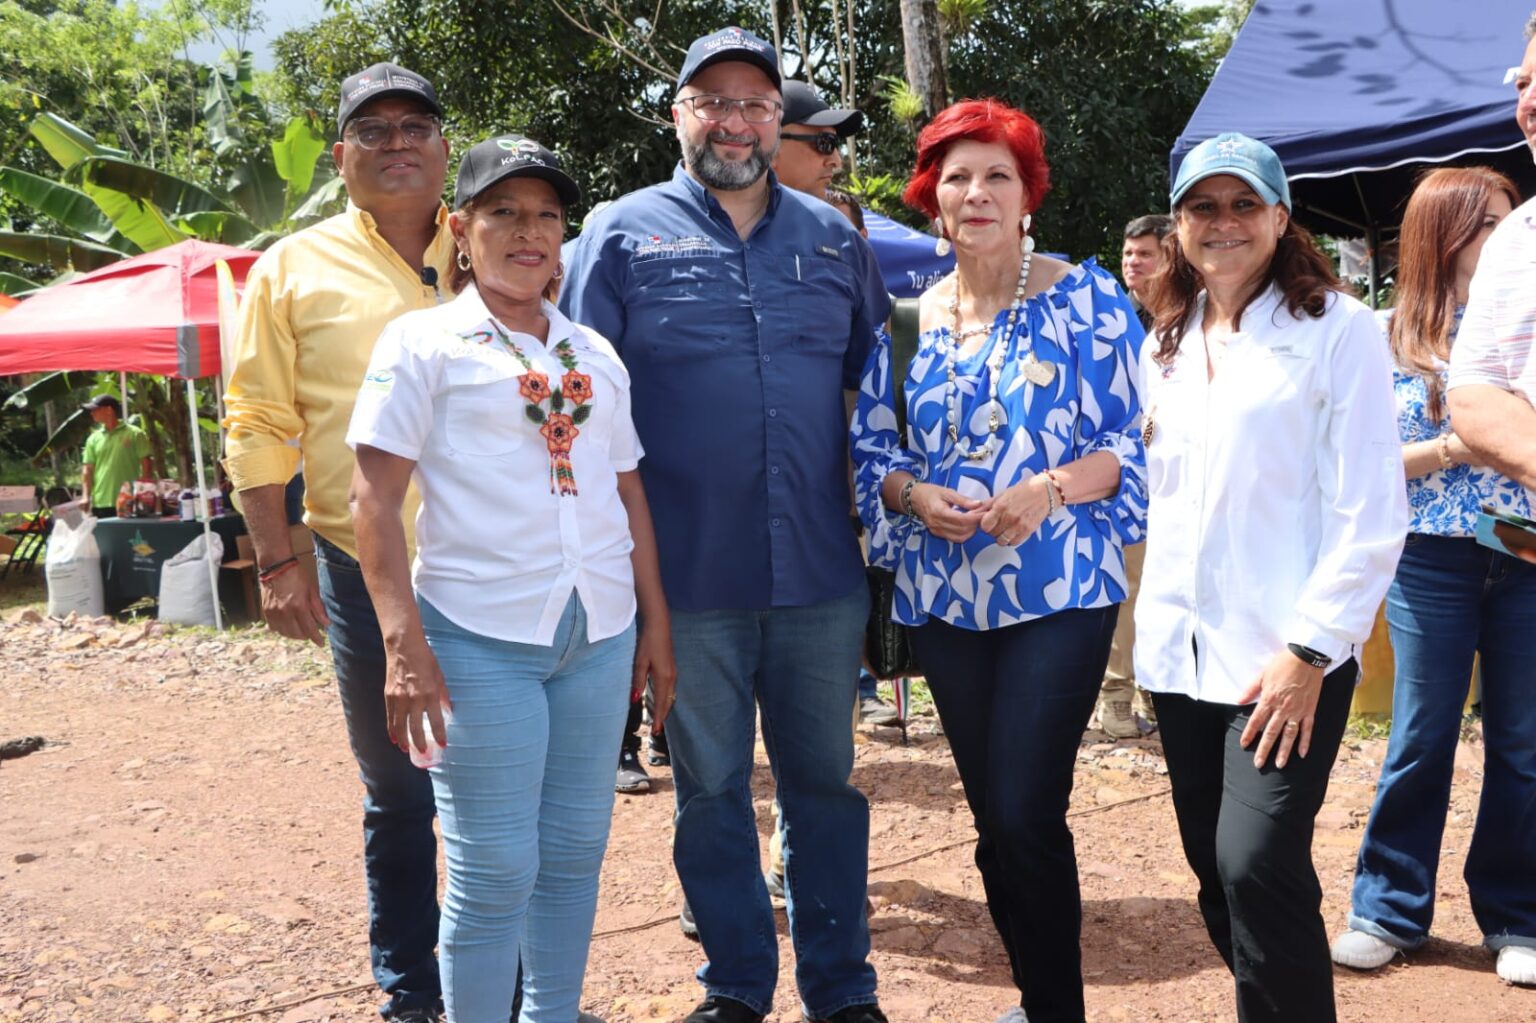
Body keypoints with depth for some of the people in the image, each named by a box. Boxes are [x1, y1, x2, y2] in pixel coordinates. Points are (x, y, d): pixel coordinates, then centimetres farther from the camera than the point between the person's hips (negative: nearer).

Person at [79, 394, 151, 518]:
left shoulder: (134, 434, 0)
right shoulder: (94, 439, 11)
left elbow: (145, 463, -1)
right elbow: (87, 469, 10)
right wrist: (85, 496, -1)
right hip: (100, 504, 4)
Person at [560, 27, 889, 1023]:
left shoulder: (834, 236, 10)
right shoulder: (623, 234, 1)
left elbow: (877, 384, 18)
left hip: (822, 573, 2)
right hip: (690, 576, -2)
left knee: (826, 781, 11)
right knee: (711, 788, 10)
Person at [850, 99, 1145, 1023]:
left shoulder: (1086, 298, -1)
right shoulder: (909, 319, 9)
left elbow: (1134, 437, -4)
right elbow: (872, 450, 11)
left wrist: (1049, 490, -19)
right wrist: (915, 497, -10)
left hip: (1059, 590, -4)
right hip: (943, 597, 4)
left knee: (1026, 815, -10)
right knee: (992, 815, 11)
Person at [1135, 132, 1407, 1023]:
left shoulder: (1336, 328, -5)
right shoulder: (1166, 348, 14)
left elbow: (1371, 515, -10)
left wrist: (1309, 649, -16)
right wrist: (1159, 618, 11)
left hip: (1285, 656, -6)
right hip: (1183, 651, 6)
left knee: (1257, 866, -14)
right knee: (1216, 867, 11)